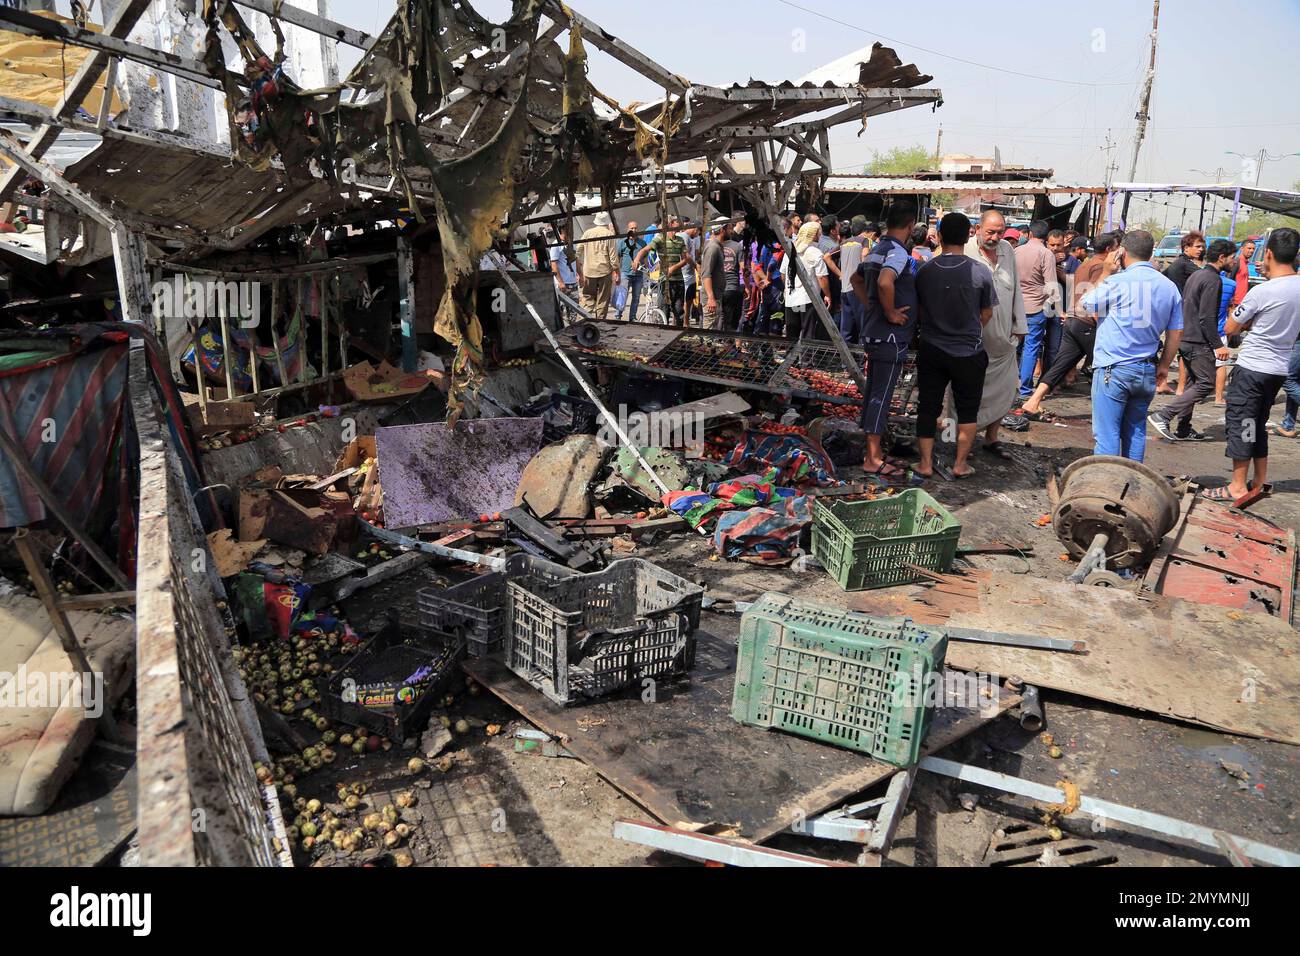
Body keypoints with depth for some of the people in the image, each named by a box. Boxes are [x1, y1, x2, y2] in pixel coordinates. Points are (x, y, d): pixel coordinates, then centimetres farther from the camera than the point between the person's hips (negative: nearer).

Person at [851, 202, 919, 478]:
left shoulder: (876, 250, 13)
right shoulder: (898, 252, -16)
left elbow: (856, 280, 28)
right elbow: (885, 282, -35)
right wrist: (891, 313, -21)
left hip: (874, 332, 10)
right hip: (891, 336, -10)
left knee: (874, 393, 14)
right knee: (881, 396, -5)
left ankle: (875, 451, 23)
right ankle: (873, 460, -1)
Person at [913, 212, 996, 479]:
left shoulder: (924, 272, -6)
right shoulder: (981, 272, -11)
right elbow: (986, 313, 1)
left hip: (931, 350, 2)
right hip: (969, 352, -1)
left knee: (928, 407, 11)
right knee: (967, 410, 12)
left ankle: (926, 463, 13)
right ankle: (960, 464, 17)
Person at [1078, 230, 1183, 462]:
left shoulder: (1117, 282, -12)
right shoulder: (1169, 287, 6)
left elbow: (1084, 305, 2)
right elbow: (1176, 332, 9)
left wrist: (1105, 274, 8)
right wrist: (1164, 365, 19)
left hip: (1113, 368, -6)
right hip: (1147, 372, 6)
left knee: (1107, 434, -2)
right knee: (1136, 432, 16)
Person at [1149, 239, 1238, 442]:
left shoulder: (1197, 274, 15)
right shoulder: (1212, 280, -15)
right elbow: (1207, 318, -20)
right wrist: (1218, 345, -17)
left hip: (1185, 339, 10)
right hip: (1199, 342, -10)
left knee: (1193, 383, 14)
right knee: (1206, 384, -6)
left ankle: (1183, 429, 16)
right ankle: (1163, 416, -13)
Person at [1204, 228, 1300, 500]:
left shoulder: (1262, 292, -18)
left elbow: (1230, 328, -9)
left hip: (1252, 367, -7)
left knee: (1240, 425, 1)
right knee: (1258, 424, 18)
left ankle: (1238, 487, 5)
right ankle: (1260, 482, 25)